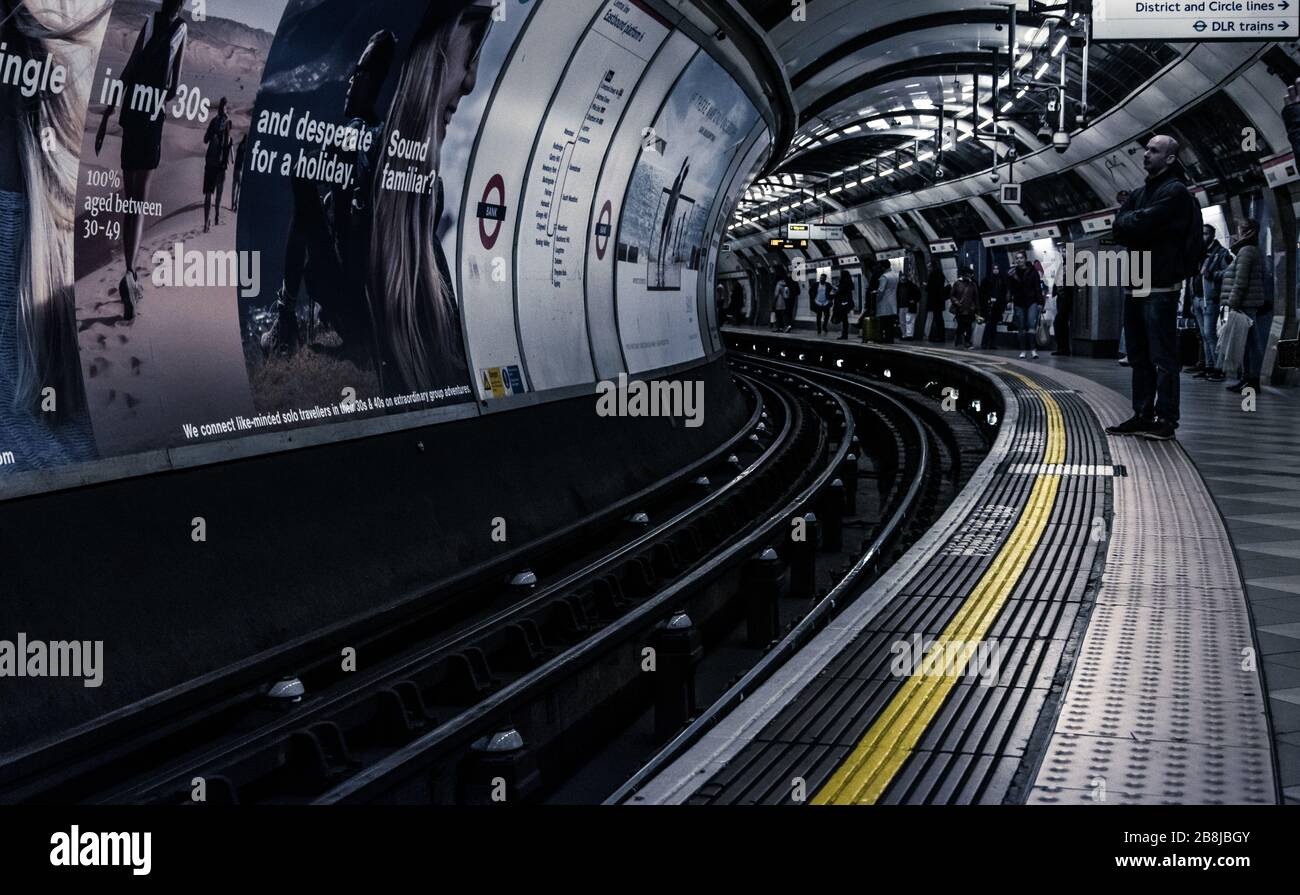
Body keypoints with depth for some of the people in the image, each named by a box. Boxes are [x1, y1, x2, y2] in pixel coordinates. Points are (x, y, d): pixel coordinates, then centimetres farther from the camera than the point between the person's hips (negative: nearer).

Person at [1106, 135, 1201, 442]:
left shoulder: (1175, 192, -6)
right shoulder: (1140, 192, 20)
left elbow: (1140, 224, -18)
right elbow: (1118, 228, 7)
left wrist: (1129, 224, -1)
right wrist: (1138, 226, -8)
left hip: (1160, 287, -9)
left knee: (1163, 356, -7)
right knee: (1139, 356, 11)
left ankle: (1165, 419, -7)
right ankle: (1143, 416, 16)